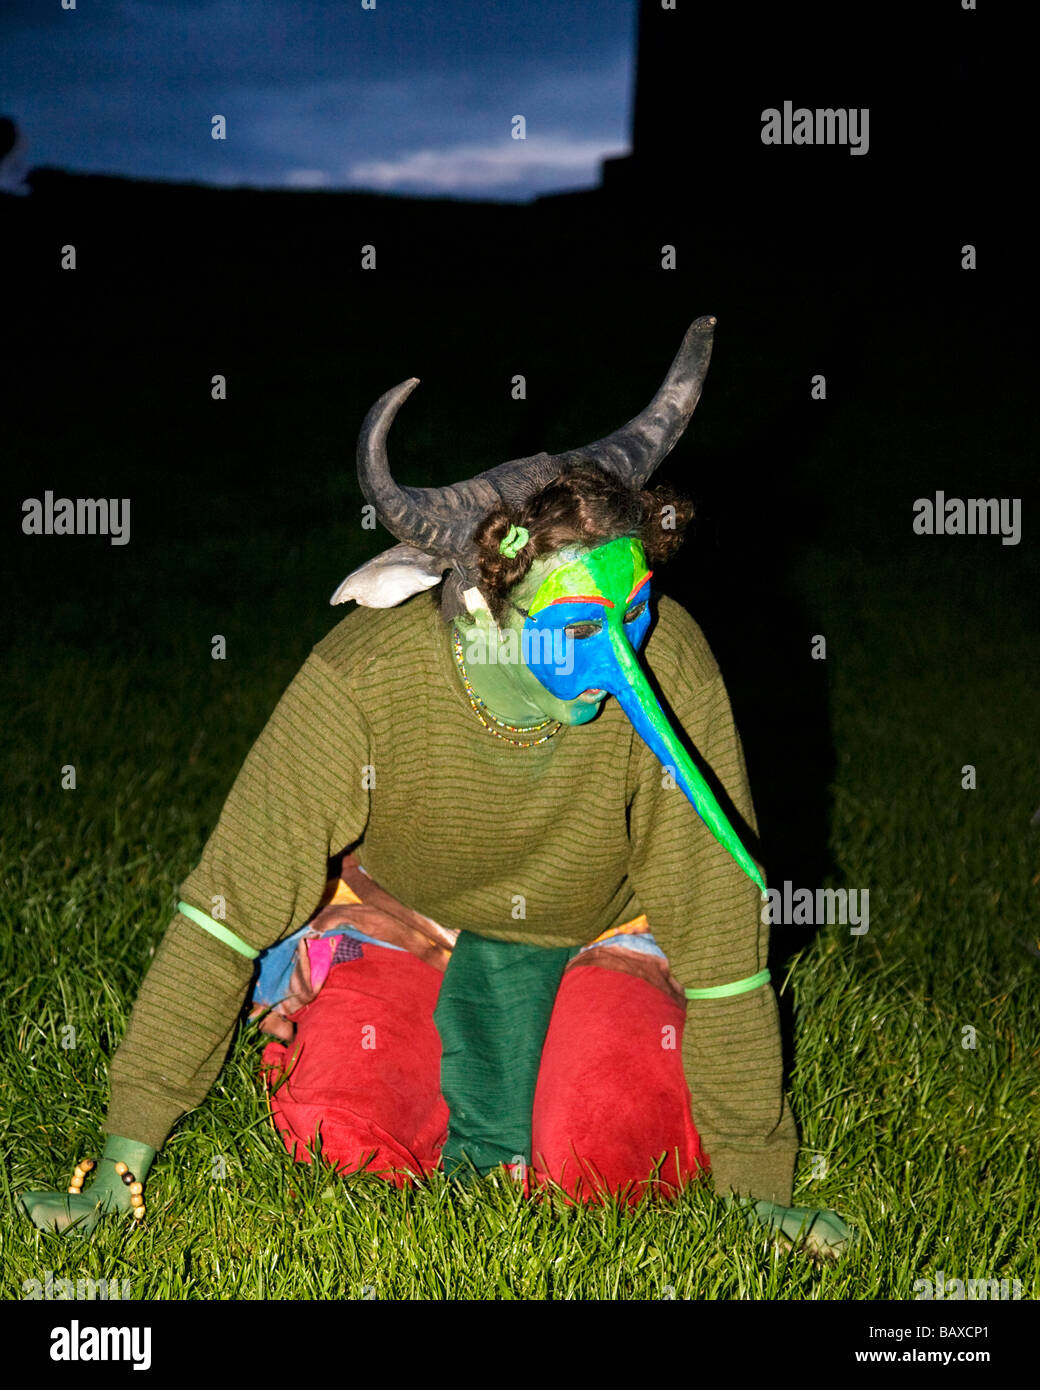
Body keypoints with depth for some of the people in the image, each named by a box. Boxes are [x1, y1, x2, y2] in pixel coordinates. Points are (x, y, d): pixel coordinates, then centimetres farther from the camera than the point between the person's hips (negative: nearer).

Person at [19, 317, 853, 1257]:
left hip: (599, 929, 0)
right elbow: (231, 902, -26)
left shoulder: (670, 671, -32)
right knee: (343, 1127, -24)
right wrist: (126, 1156, -25)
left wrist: (755, 1179, -19)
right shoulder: (364, 678, -33)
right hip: (404, 913, 0)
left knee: (603, 1158, -24)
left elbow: (721, 928, -23)